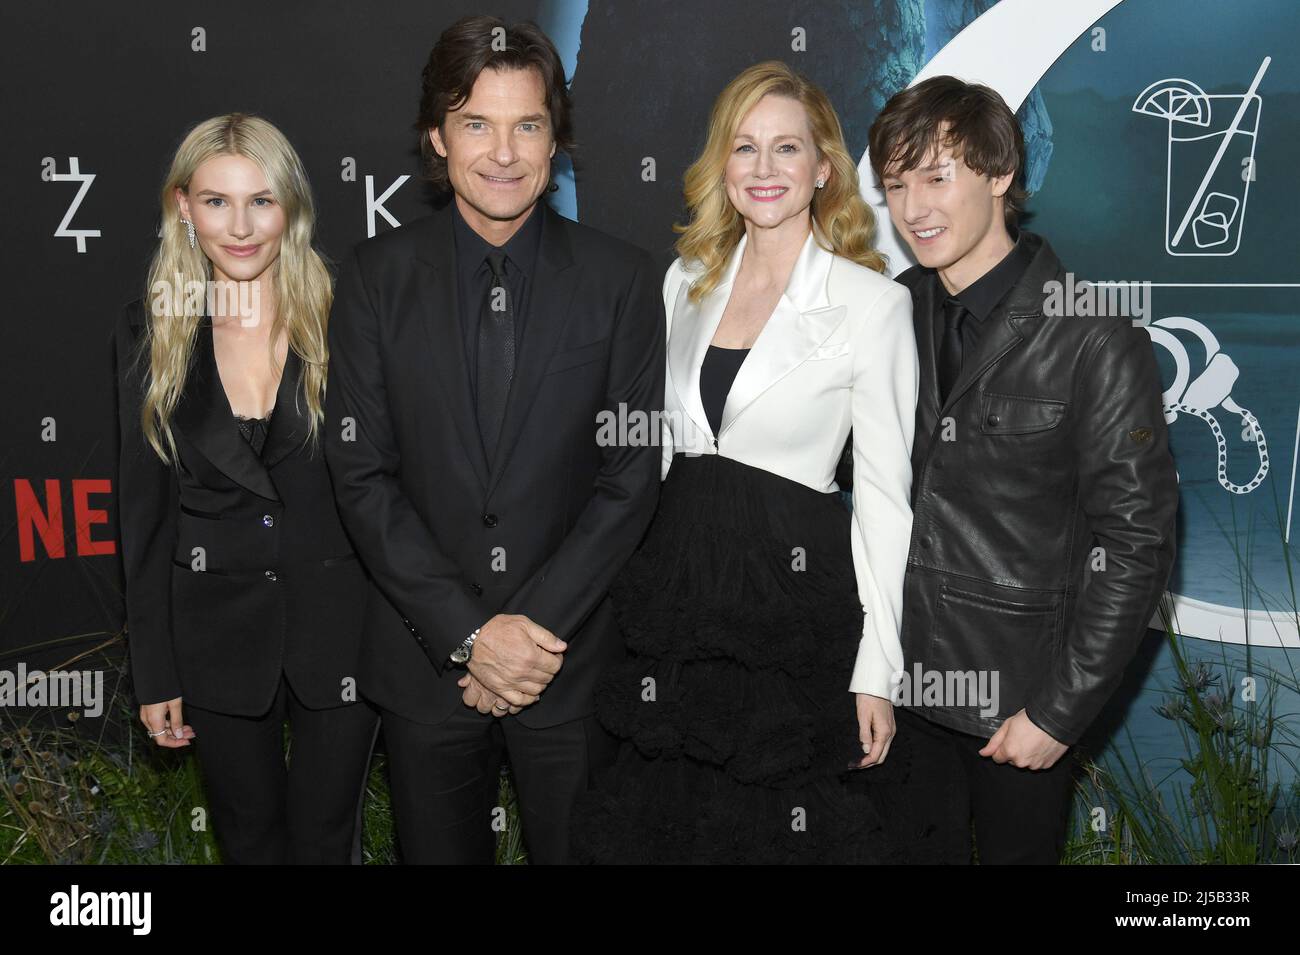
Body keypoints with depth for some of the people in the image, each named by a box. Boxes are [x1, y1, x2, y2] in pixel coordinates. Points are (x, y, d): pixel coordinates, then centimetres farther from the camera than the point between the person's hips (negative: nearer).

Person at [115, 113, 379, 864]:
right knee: (249, 838, 17)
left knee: (326, 838, 12)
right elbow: (144, 508, 2)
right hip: (217, 630, 2)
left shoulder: (341, 319, -7)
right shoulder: (153, 330, -2)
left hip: (338, 626, -1)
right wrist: (154, 672, 2)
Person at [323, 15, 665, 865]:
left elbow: (632, 478, -5)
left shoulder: (622, 278, -3)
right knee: (440, 850, 15)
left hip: (572, 661, 0)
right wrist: (468, 633, -13)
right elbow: (362, 474, -5)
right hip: (425, 661, 1)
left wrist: (538, 628, -13)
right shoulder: (379, 274, -1)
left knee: (580, 849, 12)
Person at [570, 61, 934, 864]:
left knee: (788, 829, 9)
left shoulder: (874, 303, -8)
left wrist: (877, 671, -10)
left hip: (795, 594, -5)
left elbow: (885, 496, -7)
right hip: (676, 587, 5)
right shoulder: (687, 281, 8)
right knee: (667, 824, 16)